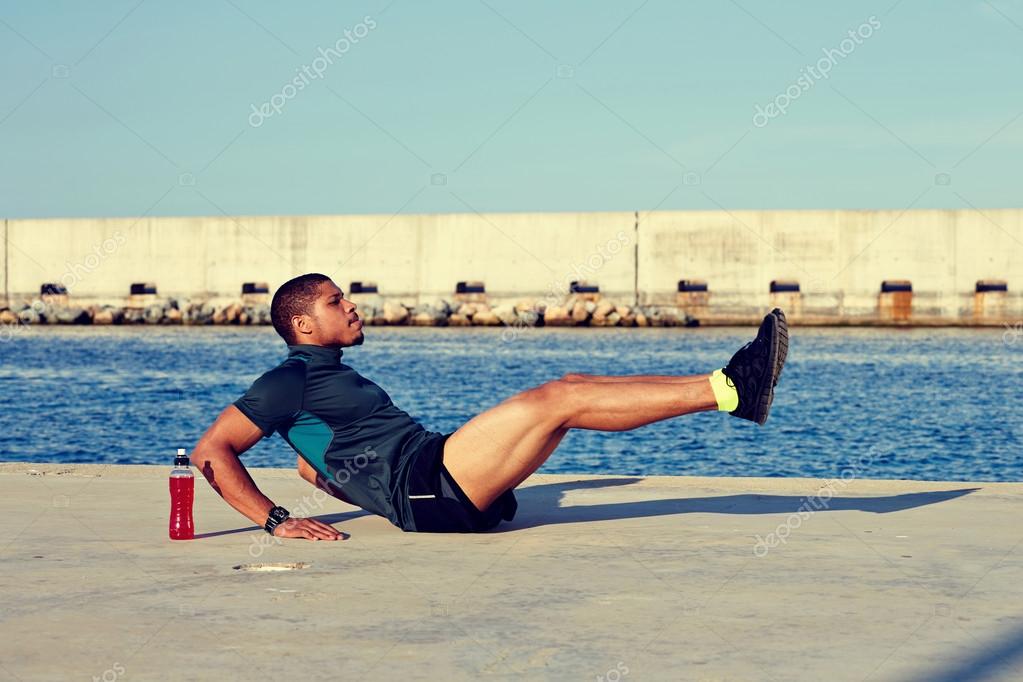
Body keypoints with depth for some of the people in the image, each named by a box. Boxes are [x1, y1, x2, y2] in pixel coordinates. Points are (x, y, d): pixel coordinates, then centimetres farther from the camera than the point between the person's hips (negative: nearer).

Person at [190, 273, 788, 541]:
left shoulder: (337, 377, 29)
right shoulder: (290, 380, 2)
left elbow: (316, 464, 41)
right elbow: (212, 451, -5)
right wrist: (275, 521, -14)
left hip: (439, 491, 9)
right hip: (426, 485, -9)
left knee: (572, 387, -2)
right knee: (557, 400, -20)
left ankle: (731, 389, -13)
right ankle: (725, 390, -24)